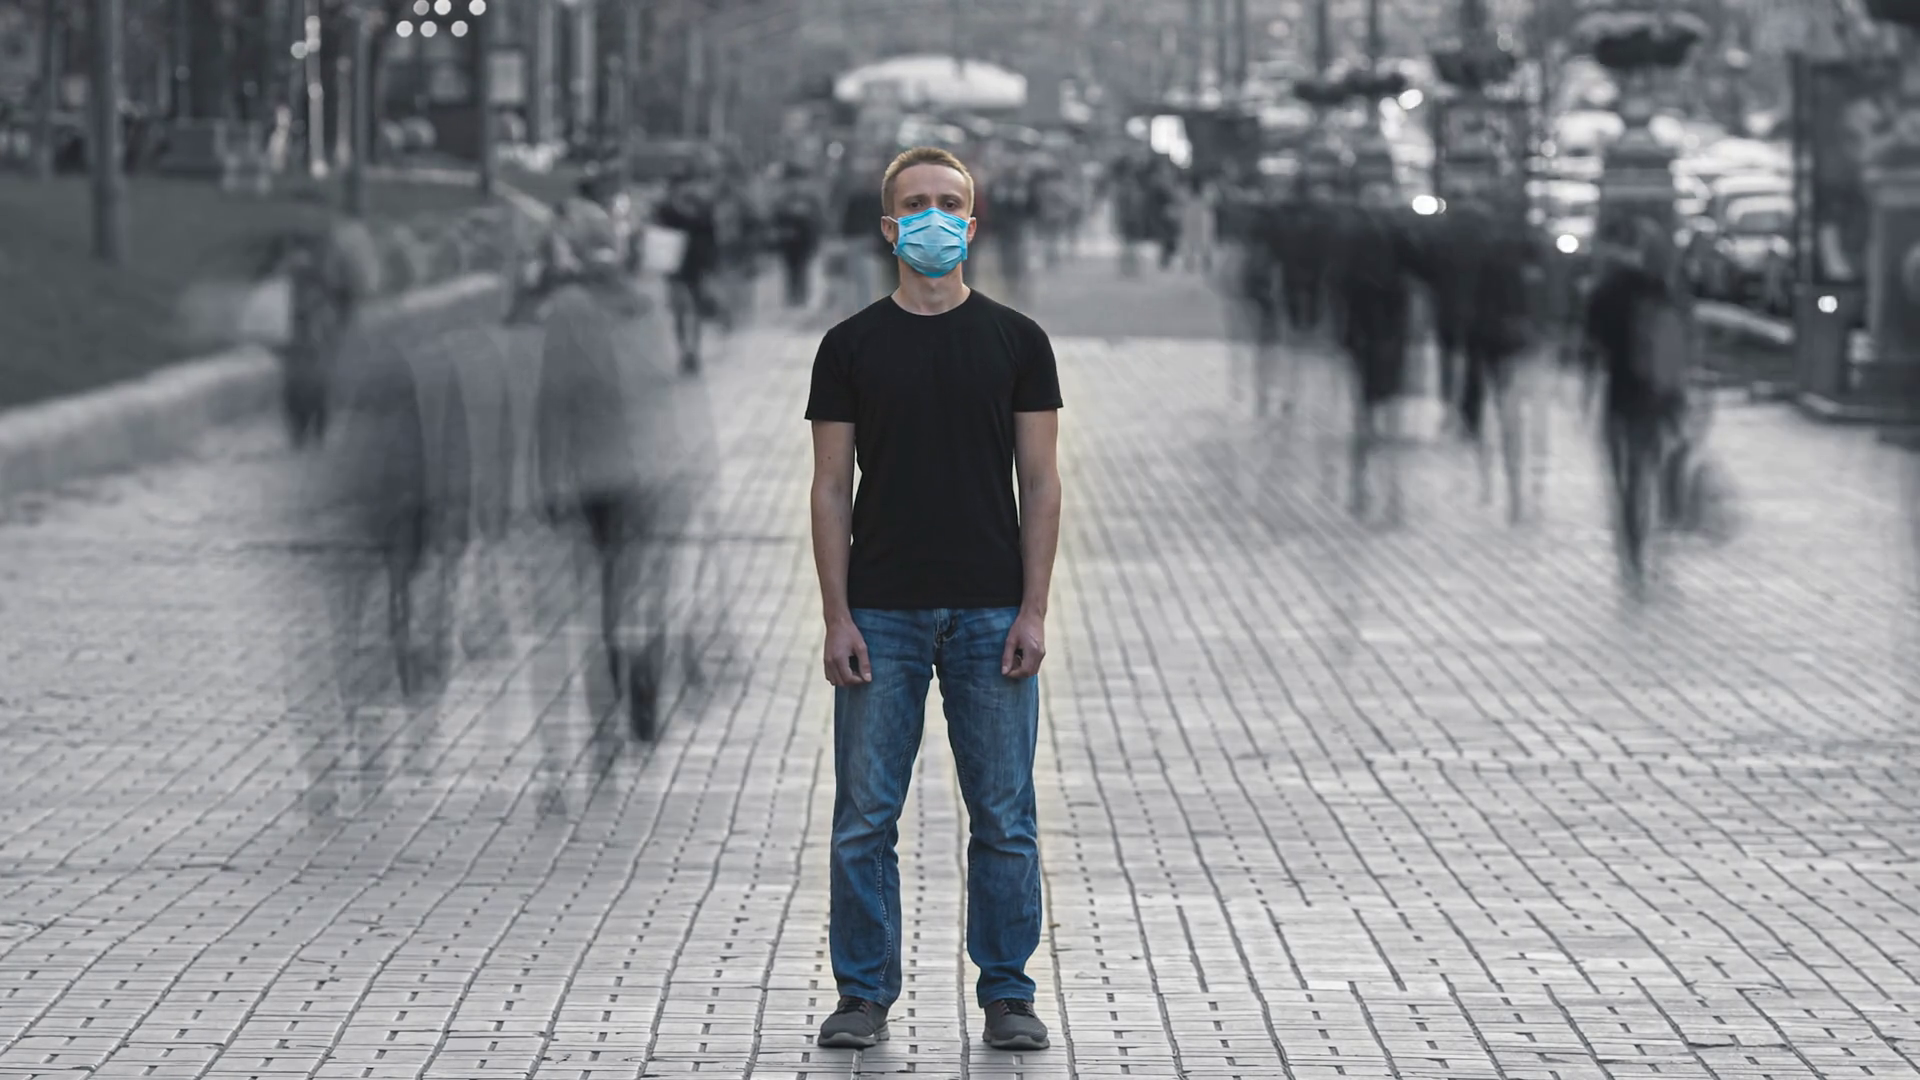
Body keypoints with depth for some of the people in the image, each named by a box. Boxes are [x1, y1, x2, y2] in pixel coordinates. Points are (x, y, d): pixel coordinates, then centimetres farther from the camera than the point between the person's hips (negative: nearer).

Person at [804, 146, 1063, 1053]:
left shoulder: (1016, 341, 2)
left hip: (991, 615, 0)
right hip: (882, 616, 0)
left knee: (1004, 818, 3)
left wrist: (1033, 611, -7)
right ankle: (864, 994, 12)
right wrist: (837, 618, -6)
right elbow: (832, 488, 2)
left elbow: (1040, 483, 1)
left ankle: (1006, 995, 12)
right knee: (864, 818, 2)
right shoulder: (852, 346, 2)